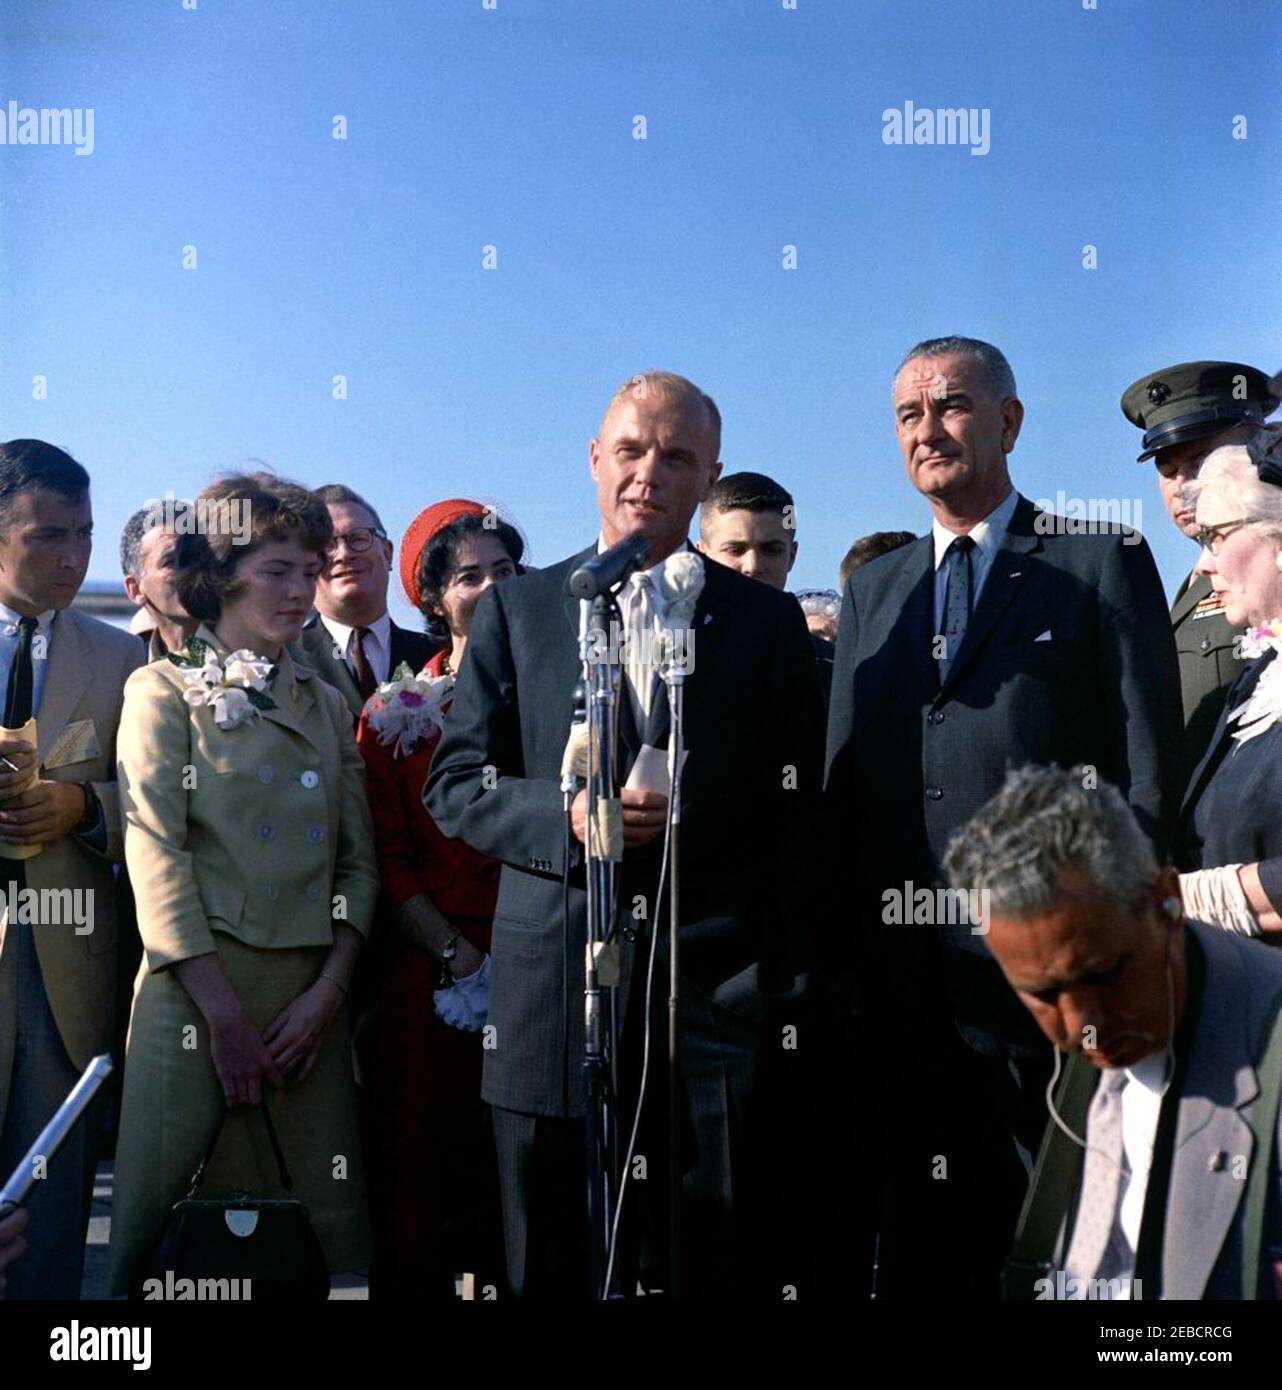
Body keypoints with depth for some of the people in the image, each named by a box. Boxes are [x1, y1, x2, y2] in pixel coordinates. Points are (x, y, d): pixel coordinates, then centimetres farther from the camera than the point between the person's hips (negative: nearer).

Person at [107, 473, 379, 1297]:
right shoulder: (165, 690, 3)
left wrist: (329, 990, -4)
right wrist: (225, 1013, -13)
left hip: (312, 995, 4)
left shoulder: (328, 706, 17)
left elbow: (359, 860, 11)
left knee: (327, 1222, 4)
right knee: (181, 1237, -1)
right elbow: (156, 856, -7)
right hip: (199, 984, -4)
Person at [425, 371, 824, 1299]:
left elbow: (795, 817, 7)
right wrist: (566, 816, -13)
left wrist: (790, 995, 1)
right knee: (551, 1272, 10)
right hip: (552, 1001, 1)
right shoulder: (518, 610, 10)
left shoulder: (768, 621, 9)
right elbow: (455, 786, 6)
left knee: (718, 1268, 6)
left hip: (718, 994, 0)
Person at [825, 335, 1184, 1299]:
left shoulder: (1103, 563, 1)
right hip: (906, 988, 4)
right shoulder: (873, 591, 16)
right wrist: (847, 945, 4)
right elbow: (844, 776, 13)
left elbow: (1151, 770, -3)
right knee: (919, 1240, 13)